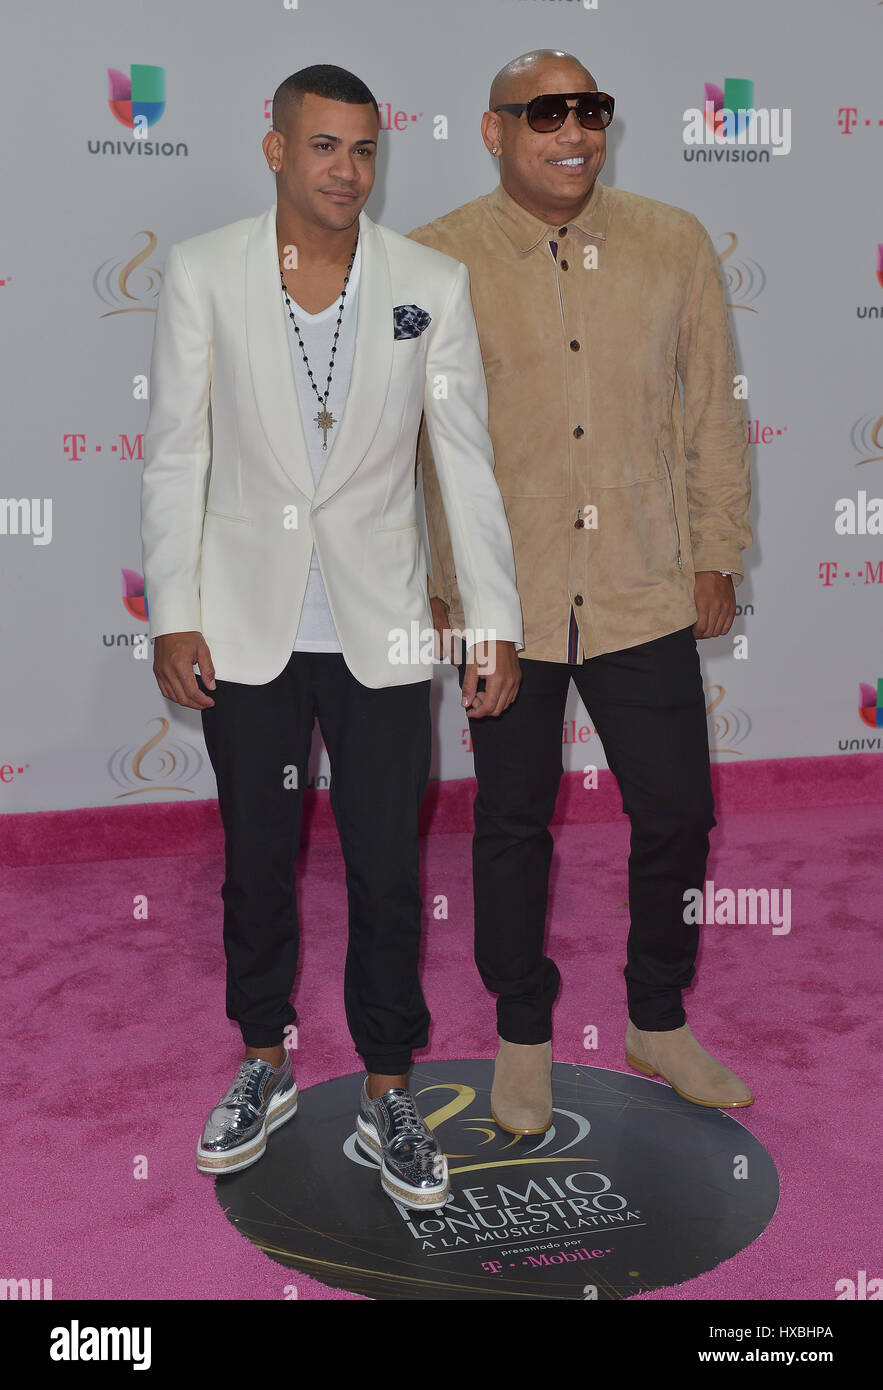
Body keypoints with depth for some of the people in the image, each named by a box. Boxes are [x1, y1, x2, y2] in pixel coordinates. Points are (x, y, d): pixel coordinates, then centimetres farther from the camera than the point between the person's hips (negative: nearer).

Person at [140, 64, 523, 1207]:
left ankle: (387, 1094, 24)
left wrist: (496, 622, -2)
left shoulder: (432, 285, -2)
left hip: (380, 630, 0)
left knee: (388, 873, 5)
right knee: (256, 860, 14)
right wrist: (171, 615, -3)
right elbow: (175, 451, 0)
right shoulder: (201, 273, -3)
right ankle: (265, 1066, 35)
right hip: (247, 626, 1)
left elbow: (467, 460, 0)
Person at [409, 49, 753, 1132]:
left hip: (645, 594, 2)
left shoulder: (674, 244, 3)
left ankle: (658, 1024, 32)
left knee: (678, 812, 7)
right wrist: (435, 583, 2)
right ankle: (523, 1037, 31)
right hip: (504, 599, -2)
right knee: (514, 822, 11)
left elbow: (712, 408, 9)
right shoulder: (437, 260, -3)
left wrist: (716, 555, 7)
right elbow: (411, 433, 2)